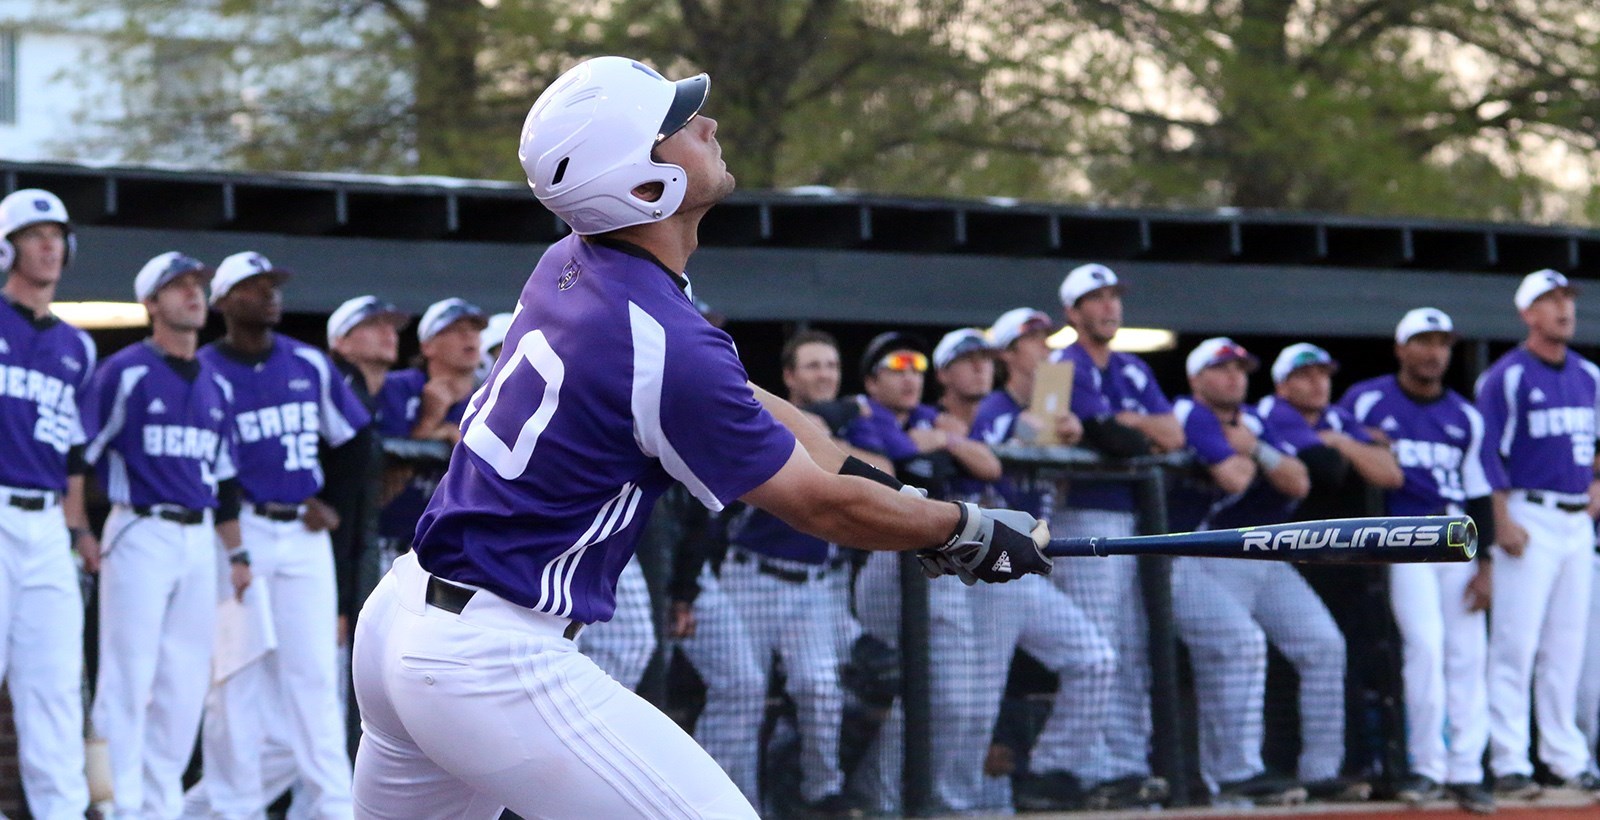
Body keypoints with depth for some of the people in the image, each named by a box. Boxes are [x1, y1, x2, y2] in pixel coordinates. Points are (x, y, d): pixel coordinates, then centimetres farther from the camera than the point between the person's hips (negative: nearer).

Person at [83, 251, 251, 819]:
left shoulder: (216, 385, 16)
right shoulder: (124, 372, -4)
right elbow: (80, 454, -6)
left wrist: (236, 553, 17)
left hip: (200, 539, 6)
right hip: (140, 533, -6)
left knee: (186, 681, 6)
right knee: (130, 671, -9)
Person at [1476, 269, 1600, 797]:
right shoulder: (1506, 376, -6)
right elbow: (1487, 453, -10)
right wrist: (1503, 520, -18)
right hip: (1529, 518, -7)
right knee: (1516, 643, -9)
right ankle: (1508, 763, -8)